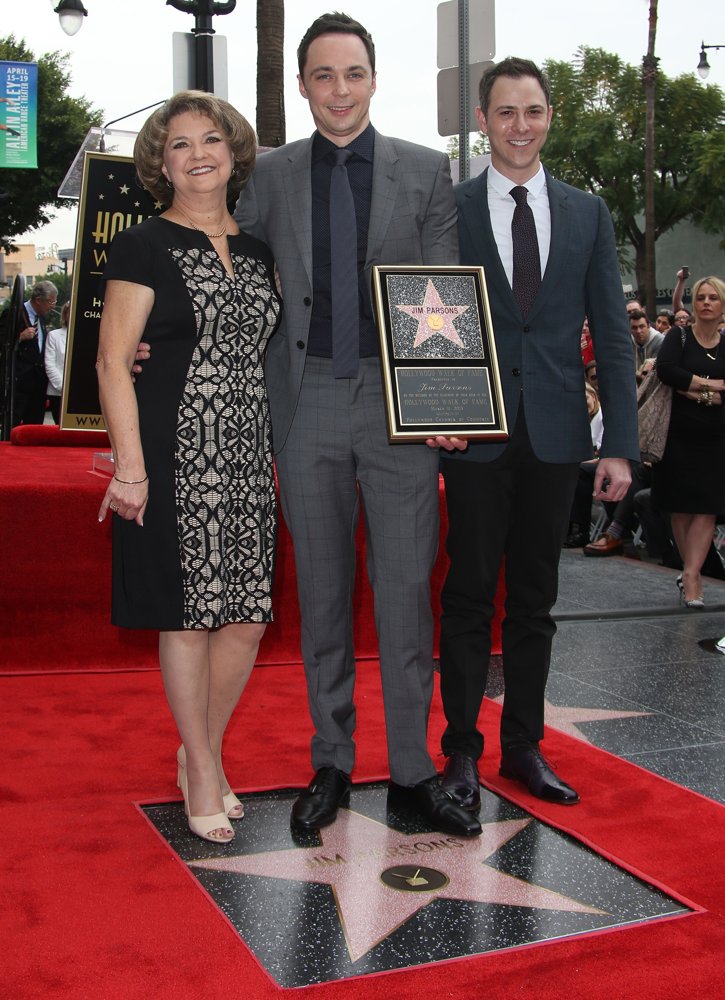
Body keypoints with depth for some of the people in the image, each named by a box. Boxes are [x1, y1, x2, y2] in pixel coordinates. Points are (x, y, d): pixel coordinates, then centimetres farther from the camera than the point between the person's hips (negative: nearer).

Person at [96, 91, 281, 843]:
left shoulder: (256, 253, 15)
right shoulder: (144, 247, -1)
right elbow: (113, 362, -7)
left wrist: (283, 449, 11)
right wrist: (130, 465, -15)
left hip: (248, 455, 5)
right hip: (177, 451, -5)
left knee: (247, 614, 5)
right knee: (188, 614, 1)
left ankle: (203, 750, 26)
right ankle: (203, 774, 18)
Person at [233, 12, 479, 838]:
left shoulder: (425, 171, 6)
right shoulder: (271, 175, 10)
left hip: (400, 400, -1)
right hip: (307, 400, 2)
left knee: (405, 590, 1)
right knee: (321, 592, 9)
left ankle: (413, 770, 14)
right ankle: (330, 764, 22)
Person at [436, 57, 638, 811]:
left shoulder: (588, 214, 9)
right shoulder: (448, 209, 2)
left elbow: (611, 335, 6)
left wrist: (620, 444, -1)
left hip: (554, 435, 3)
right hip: (477, 432, -2)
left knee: (535, 597, 11)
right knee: (469, 595, 4)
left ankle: (524, 746, 23)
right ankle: (461, 750, 16)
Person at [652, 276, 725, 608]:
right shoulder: (679, 337, 2)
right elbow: (666, 370, -17)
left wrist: (694, 391, -16)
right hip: (678, 435, -1)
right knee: (680, 508, 3)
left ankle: (691, 576, -7)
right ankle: (692, 574, 16)